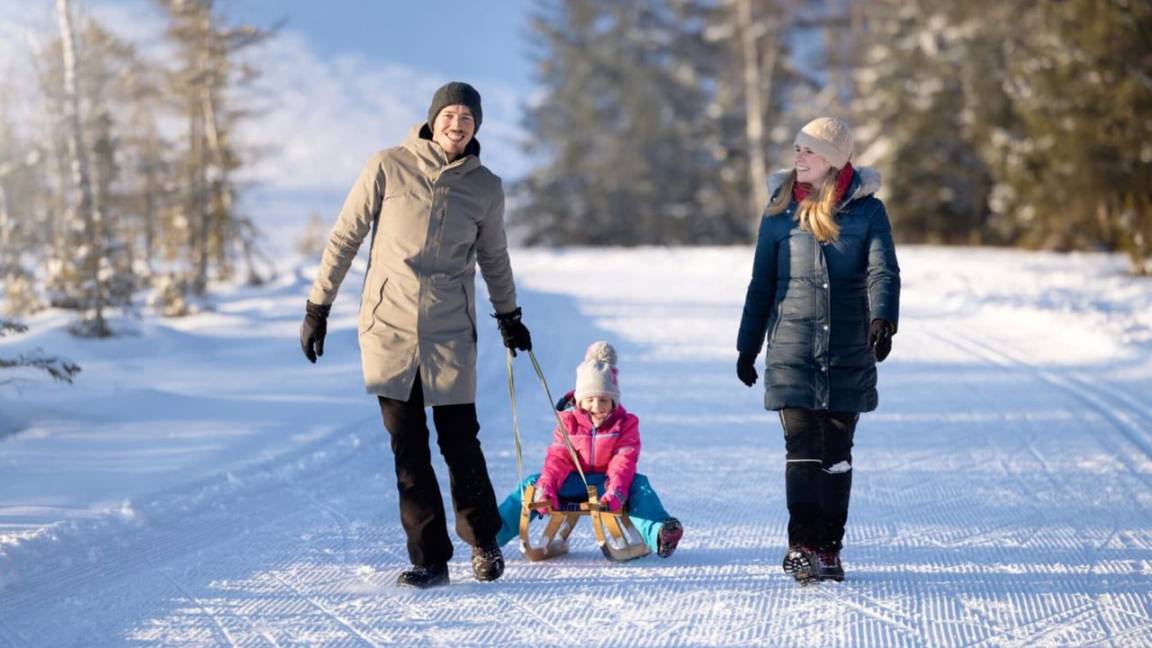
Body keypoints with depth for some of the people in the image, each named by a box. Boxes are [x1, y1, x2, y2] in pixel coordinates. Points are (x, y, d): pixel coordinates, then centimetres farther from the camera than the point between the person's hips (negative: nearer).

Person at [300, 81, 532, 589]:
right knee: (409, 450, 1)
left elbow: (494, 258, 21)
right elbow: (345, 237, 3)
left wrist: (509, 316, 29)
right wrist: (318, 306, 2)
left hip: (451, 334, 1)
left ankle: (484, 541, 22)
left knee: (460, 444, 0)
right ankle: (429, 559, 8)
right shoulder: (389, 167, -2)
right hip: (389, 327, -1)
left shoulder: (486, 187, 5)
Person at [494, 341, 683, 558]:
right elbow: (557, 459, -7)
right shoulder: (568, 421, 0)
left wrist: (616, 491, -36)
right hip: (573, 482, 2)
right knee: (533, 484, -18)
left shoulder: (625, 423, -5)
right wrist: (546, 487, -27)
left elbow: (623, 462, -16)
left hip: (606, 483, -2)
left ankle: (656, 534, -54)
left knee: (638, 485, -31)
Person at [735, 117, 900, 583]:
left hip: (849, 353, 0)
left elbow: (883, 272, -9)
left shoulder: (867, 210, 1)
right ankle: (801, 545, -9)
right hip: (792, 349, 0)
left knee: (837, 452, 6)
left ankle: (828, 548, 14)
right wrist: (747, 347, 11)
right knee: (802, 445, -10)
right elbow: (762, 283, 11)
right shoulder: (780, 211, 5)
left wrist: (882, 319, -29)